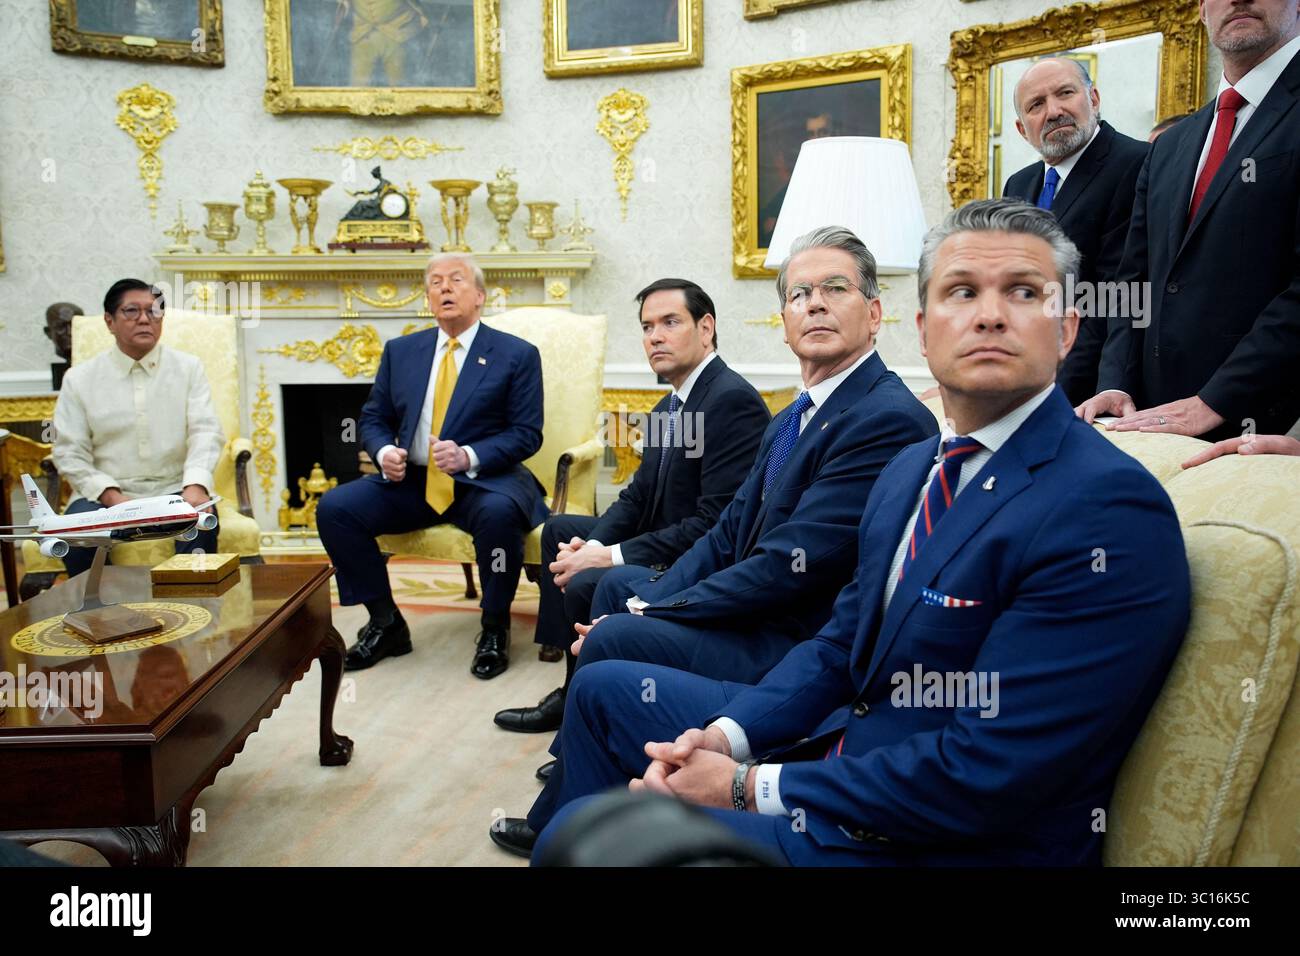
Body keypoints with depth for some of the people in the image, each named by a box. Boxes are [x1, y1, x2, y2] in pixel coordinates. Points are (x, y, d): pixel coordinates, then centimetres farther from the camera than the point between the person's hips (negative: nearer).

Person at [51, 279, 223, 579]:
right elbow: (70, 452, 3)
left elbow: (206, 431, -3)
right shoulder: (79, 379, 8)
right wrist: (111, 496, -14)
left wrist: (195, 485, -22)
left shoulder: (188, 368, 8)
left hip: (174, 490, -1)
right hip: (105, 494, 1)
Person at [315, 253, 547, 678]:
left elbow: (526, 434, -5)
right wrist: (384, 452, -9)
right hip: (410, 481, 4)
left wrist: (469, 456, -21)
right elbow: (373, 419, 15)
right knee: (334, 507, -17)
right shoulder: (400, 351, 12)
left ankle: (494, 629, -12)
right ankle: (385, 623, 0)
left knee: (499, 513, -37)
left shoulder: (517, 355, 0)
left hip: (483, 481, -4)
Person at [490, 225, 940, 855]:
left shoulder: (889, 418, -22)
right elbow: (731, 531, 10)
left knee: (611, 641, -17)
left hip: (802, 645, -10)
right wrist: (650, 600, -5)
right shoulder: (795, 417, 10)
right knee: (619, 584, 18)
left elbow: (789, 566, -26)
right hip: (759, 610, 10)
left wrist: (652, 613, -18)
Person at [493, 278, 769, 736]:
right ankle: (574, 688, 16)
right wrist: (591, 545, -7)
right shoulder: (670, 405, 11)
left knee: (586, 585, -26)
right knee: (560, 529, 18)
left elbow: (716, 524, -27)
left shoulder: (732, 400, -21)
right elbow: (637, 496, 13)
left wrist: (612, 557, -23)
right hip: (667, 543, 11)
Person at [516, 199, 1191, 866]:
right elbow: (840, 645, 11)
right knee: (604, 689, 15)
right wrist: (725, 735, -7)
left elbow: (988, 777, -26)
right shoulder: (910, 470, 8)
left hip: (946, 843, -8)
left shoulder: (1110, 510, -22)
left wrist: (752, 787, -19)